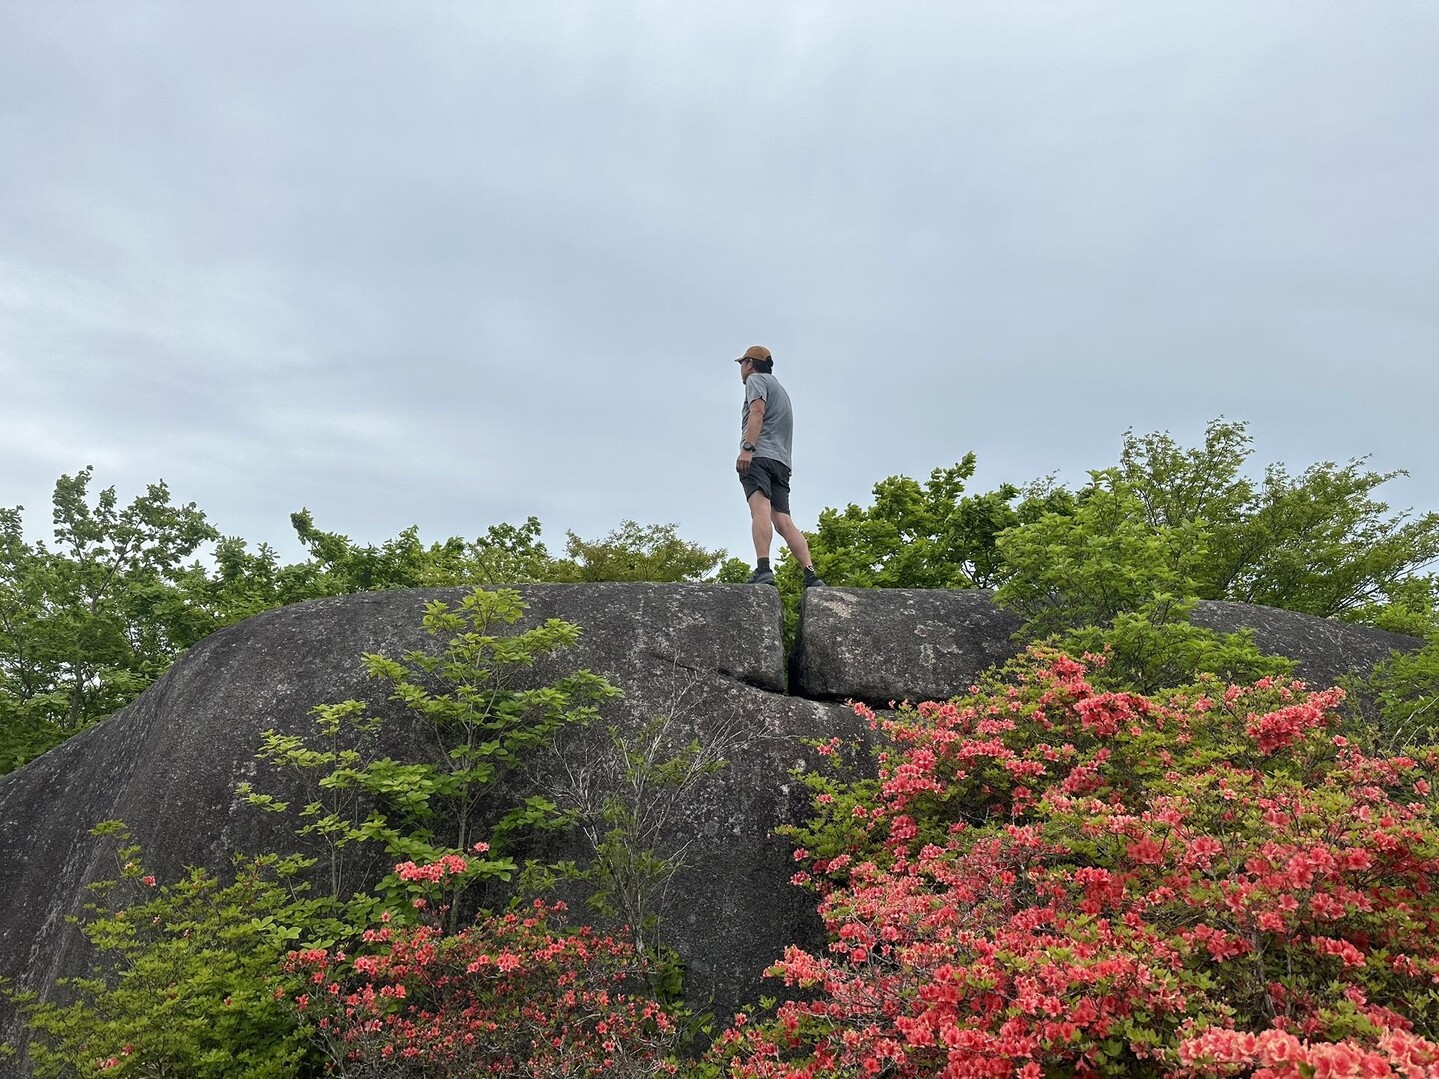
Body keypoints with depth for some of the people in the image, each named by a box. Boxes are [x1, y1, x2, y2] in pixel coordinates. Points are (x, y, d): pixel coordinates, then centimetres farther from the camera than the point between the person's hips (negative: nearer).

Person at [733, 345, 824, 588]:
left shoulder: (755, 379, 11)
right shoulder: (781, 389, 38)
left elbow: (757, 411, -8)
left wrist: (747, 448, -19)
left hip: (759, 455, -8)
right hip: (781, 460, 8)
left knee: (760, 508, -24)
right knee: (783, 520, -2)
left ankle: (763, 570, -40)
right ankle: (811, 576, -17)